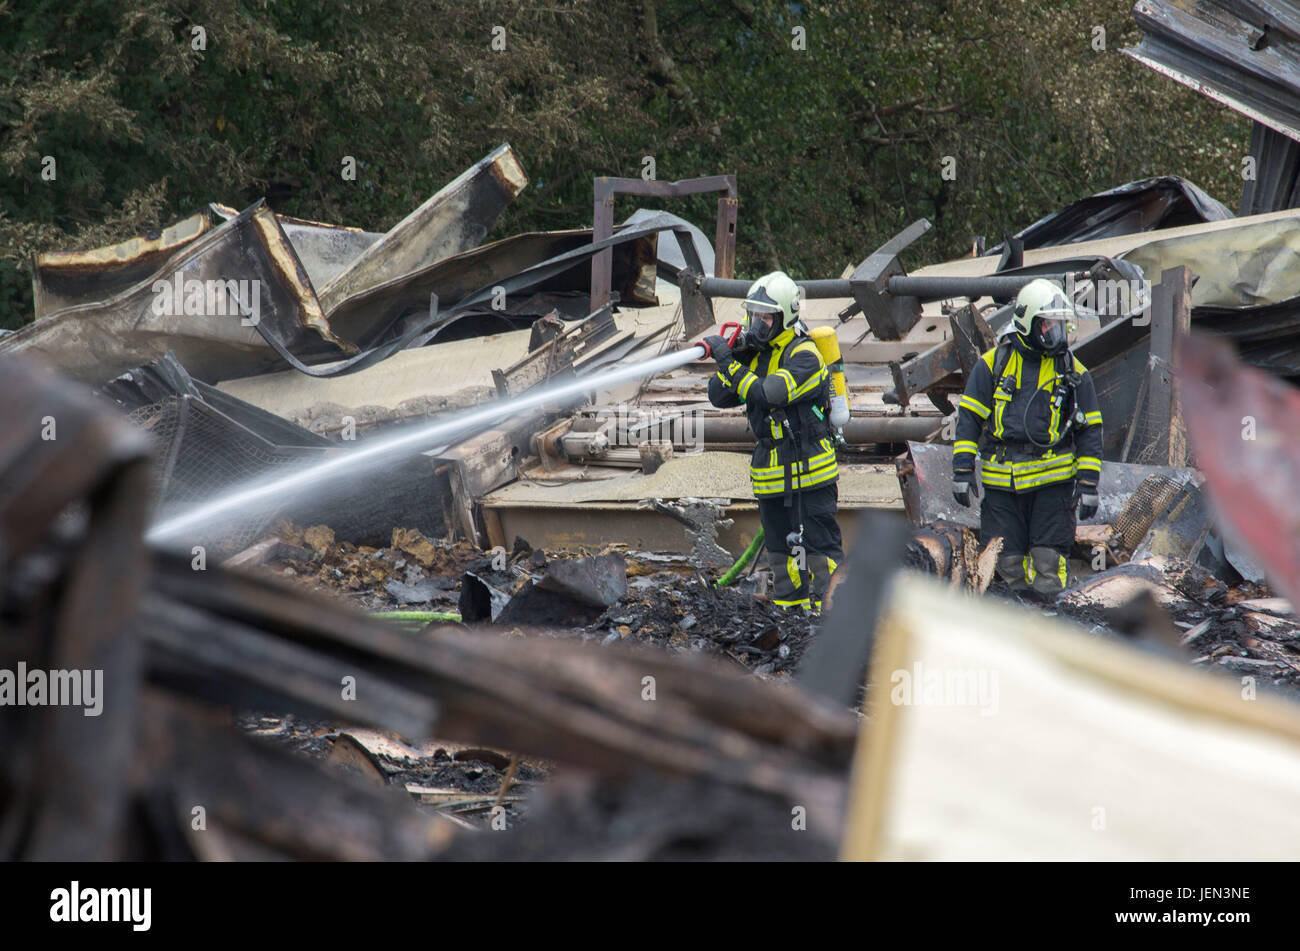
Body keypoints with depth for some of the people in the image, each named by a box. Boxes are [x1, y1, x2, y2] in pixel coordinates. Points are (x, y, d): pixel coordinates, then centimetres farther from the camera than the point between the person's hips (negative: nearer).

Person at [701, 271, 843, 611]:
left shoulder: (805, 356, -16)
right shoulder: (757, 351, 8)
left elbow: (764, 395, -29)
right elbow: (719, 396, 4)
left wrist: (728, 361, -25)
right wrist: (735, 355, -9)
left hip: (809, 471, -8)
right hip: (771, 475, 8)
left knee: (819, 549, -8)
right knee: (782, 553, 13)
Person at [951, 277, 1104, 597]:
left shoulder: (1073, 373, 6)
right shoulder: (993, 364, 3)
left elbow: (1089, 430, 9)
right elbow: (968, 418, 5)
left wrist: (1088, 484, 1)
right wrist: (962, 470, -2)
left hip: (1053, 479, 0)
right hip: (1001, 482, 0)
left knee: (1049, 561, -3)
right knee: (1007, 565, 0)